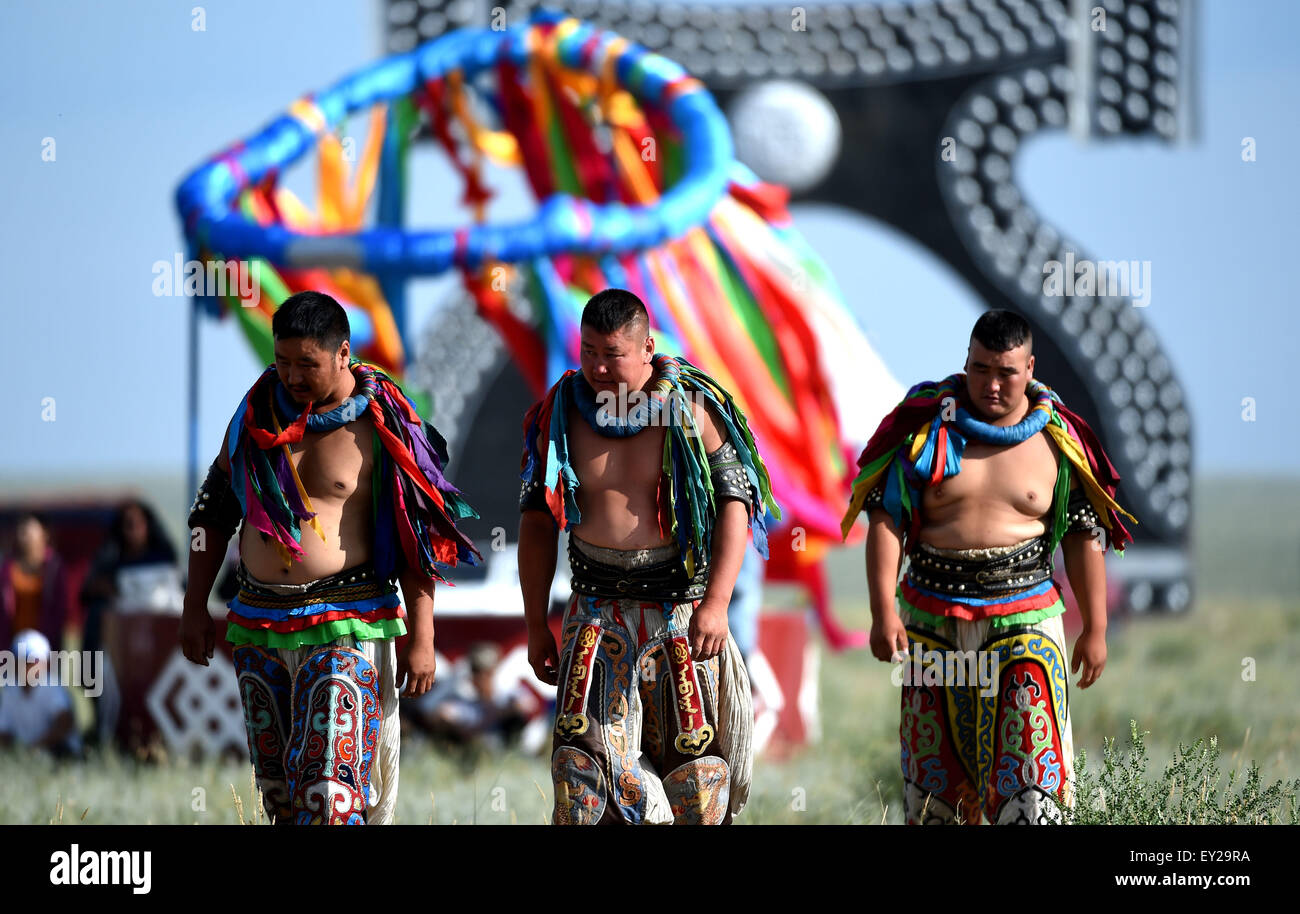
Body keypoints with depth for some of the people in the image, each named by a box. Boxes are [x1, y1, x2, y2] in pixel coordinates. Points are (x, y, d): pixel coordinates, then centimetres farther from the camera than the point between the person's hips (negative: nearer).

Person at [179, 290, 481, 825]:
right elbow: (215, 508, 16)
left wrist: (421, 638, -8)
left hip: (344, 625, -5)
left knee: (329, 792, -14)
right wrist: (194, 606, 13)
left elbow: (417, 538, -4)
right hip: (258, 624, 5)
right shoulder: (260, 409, 7)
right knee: (278, 790, 8)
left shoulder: (381, 427, -6)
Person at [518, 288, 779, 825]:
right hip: (597, 615, 2)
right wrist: (536, 626, 8)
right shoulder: (559, 413, 3)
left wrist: (716, 602, -17)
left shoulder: (693, 408, -4)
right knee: (585, 761, -10)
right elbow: (536, 520, 9)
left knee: (693, 761, 2)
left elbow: (735, 502, -6)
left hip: (684, 616, -2)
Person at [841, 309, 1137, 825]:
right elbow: (887, 520, -2)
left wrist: (1095, 629, 4)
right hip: (932, 619, 1)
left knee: (1027, 768, -10)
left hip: (1024, 621, -1)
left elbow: (1084, 536, 6)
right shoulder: (926, 426, 0)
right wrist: (883, 612, -11)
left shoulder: (1057, 440, 2)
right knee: (937, 768, 6)